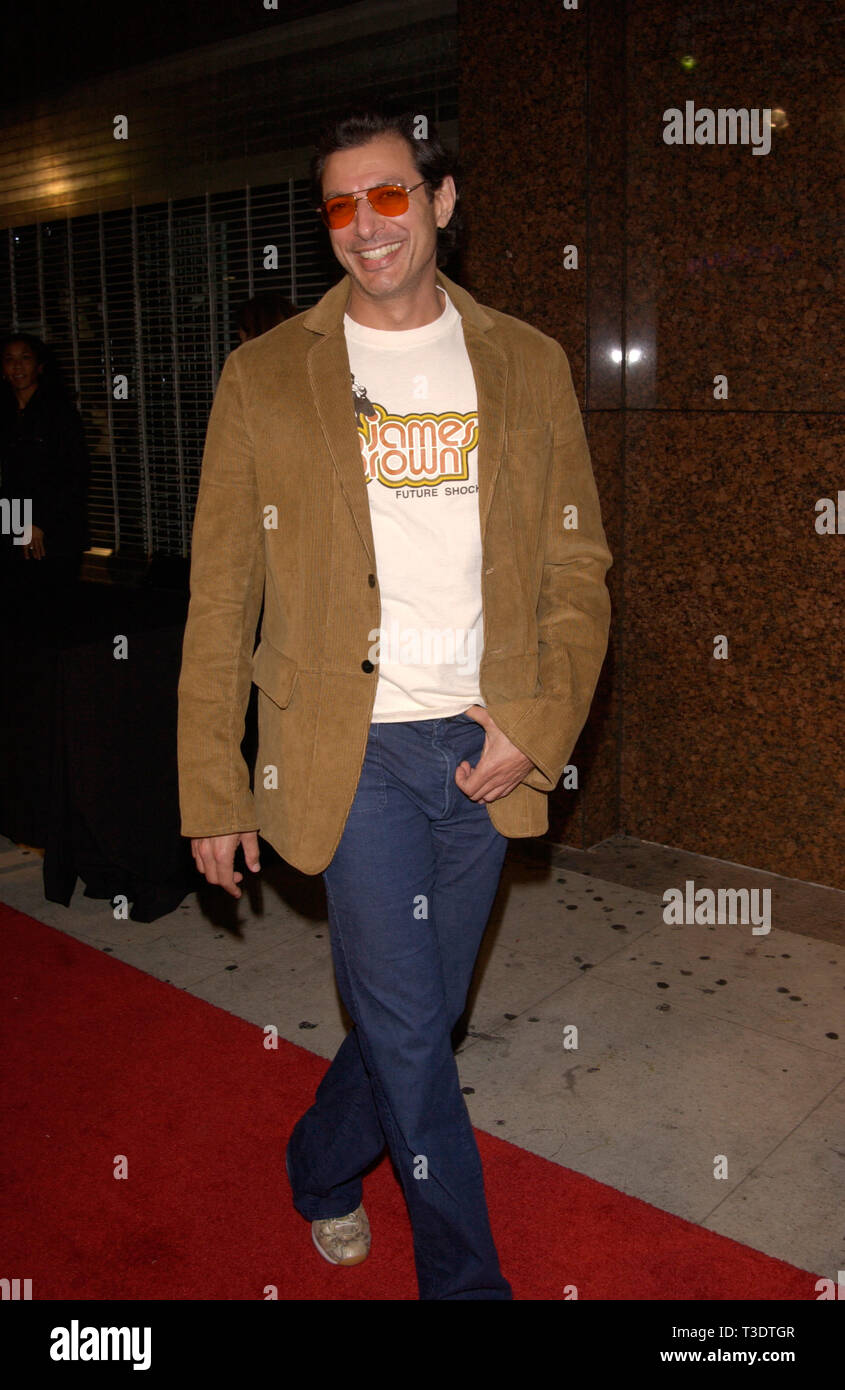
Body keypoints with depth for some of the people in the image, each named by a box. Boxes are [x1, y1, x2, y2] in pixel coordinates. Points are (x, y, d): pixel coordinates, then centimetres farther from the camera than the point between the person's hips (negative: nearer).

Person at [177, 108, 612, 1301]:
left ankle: (322, 1166, 46)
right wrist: (213, 790, -3)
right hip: (353, 749, -3)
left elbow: (578, 567, 6)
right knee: (410, 1032, 1)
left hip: (488, 748, 3)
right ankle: (466, 1274, 25)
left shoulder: (530, 366, 6)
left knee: (421, 1011, 16)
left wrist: (540, 729, -7)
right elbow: (220, 599, 0)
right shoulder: (264, 376, 0)